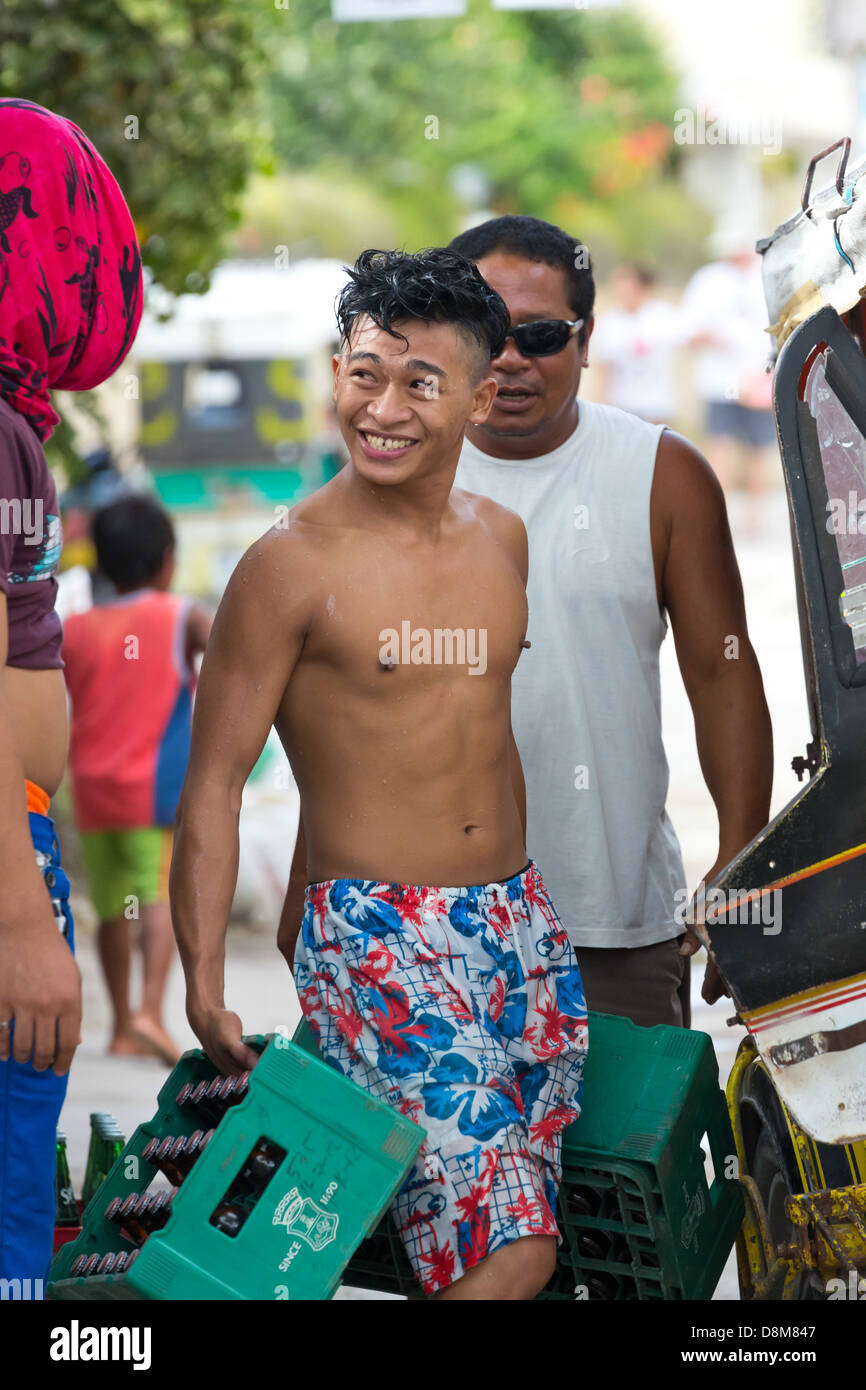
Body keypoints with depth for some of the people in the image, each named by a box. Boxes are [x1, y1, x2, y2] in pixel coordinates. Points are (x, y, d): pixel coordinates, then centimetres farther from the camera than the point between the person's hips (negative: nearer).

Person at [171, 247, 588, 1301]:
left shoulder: (503, 539, 9)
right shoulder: (293, 563, -10)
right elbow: (214, 780, -10)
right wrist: (203, 987, -16)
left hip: (521, 924, 7)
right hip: (379, 941, -7)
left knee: (522, 1238, 5)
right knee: (507, 1256, -16)